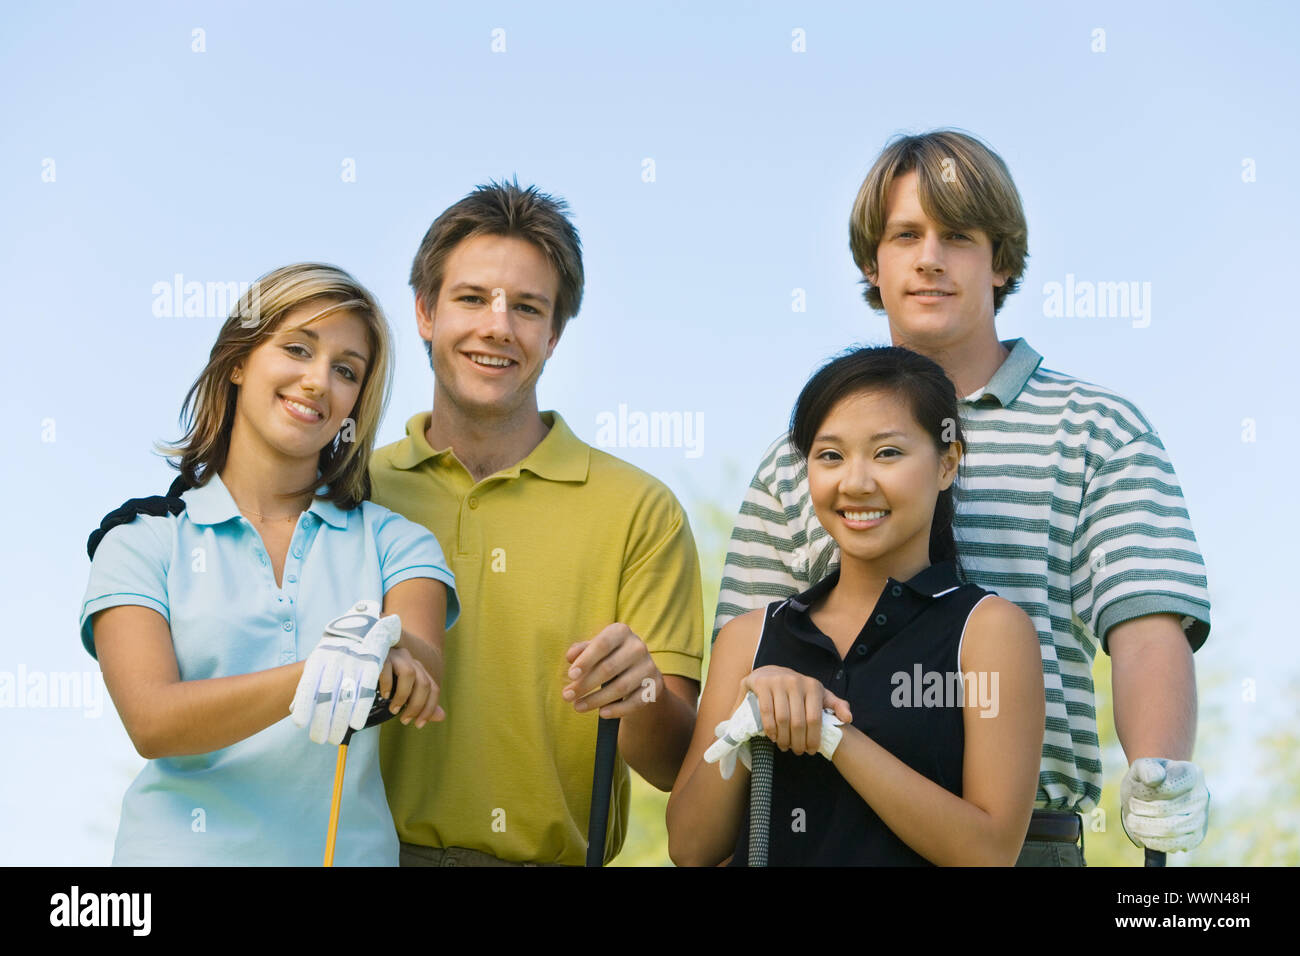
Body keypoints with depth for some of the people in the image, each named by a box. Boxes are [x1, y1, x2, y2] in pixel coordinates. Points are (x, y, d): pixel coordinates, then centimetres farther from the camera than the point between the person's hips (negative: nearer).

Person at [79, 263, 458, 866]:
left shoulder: (394, 543, 6)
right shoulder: (141, 542, 2)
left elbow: (424, 674, -11)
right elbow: (152, 722, -12)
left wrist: (387, 655, -34)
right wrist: (314, 678, -27)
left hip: (352, 848, 2)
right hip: (184, 848, -2)